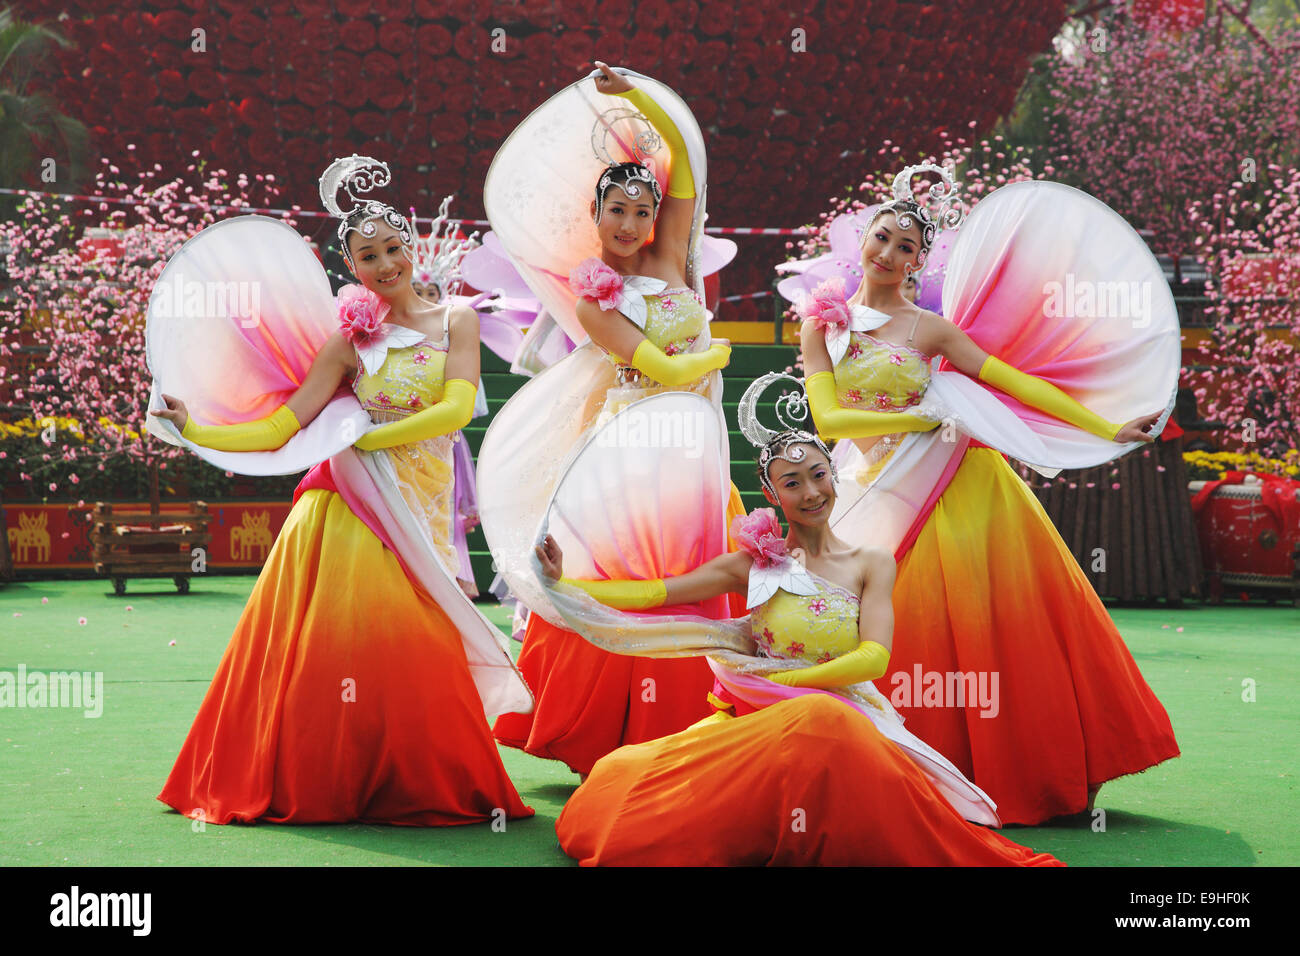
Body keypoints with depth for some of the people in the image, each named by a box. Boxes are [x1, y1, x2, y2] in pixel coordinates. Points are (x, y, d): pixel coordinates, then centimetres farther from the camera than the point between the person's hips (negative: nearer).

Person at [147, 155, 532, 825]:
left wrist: (369, 436, -8)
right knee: (333, 644, -9)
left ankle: (415, 789, 2)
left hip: (416, 512, 0)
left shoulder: (455, 320, 8)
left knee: (412, 655, -12)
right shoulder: (349, 338, 7)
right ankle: (324, 786, 3)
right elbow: (282, 425, 2)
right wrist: (193, 430, -8)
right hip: (348, 509, 0)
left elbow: (456, 410, -5)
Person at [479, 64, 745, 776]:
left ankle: (667, 748, 13)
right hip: (629, 449, -4)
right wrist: (716, 352, 3)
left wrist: (630, 93, -9)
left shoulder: (670, 256, 7)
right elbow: (666, 368, -12)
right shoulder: (590, 298, -2)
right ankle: (597, 744, 2)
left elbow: (682, 150, -1)